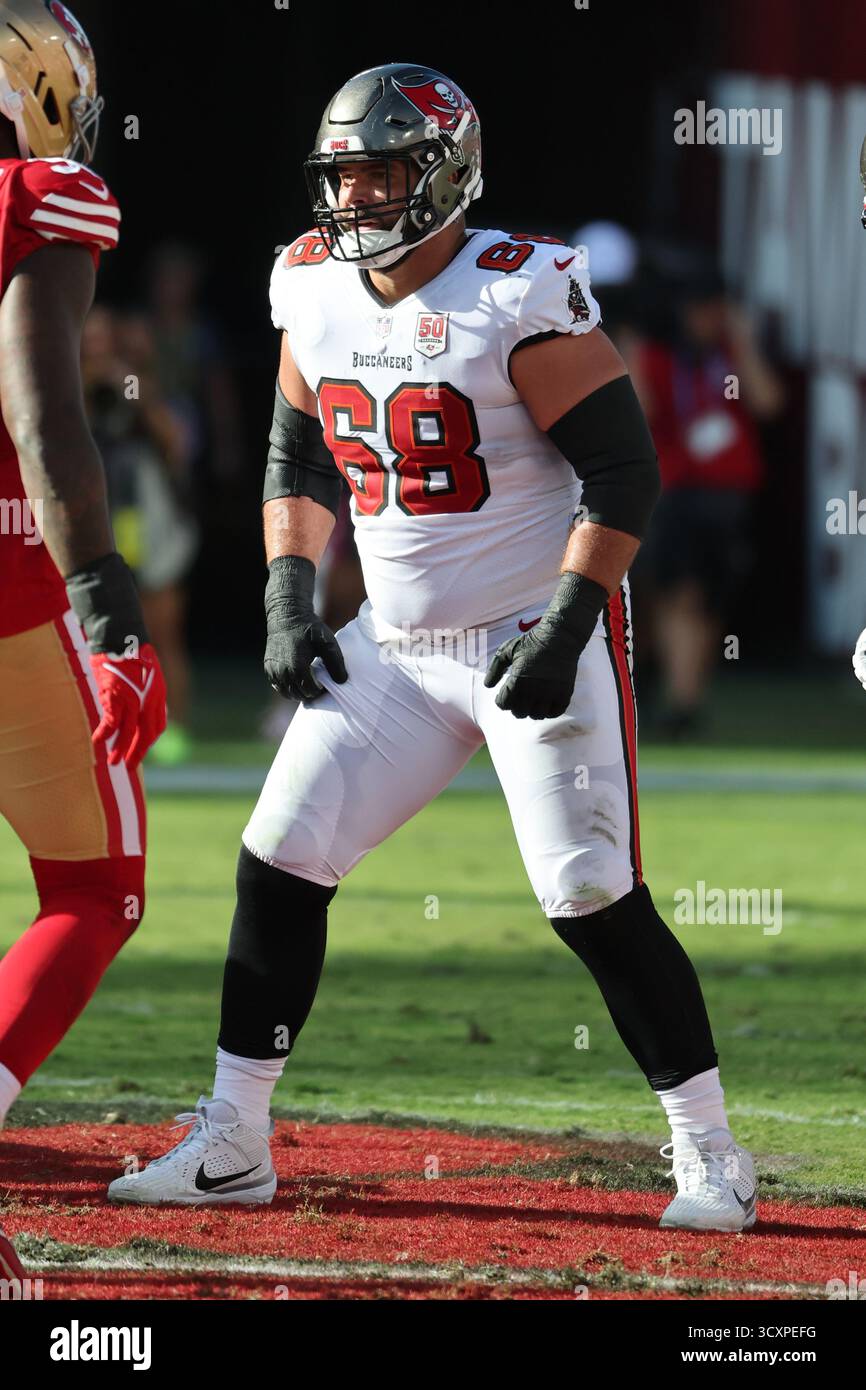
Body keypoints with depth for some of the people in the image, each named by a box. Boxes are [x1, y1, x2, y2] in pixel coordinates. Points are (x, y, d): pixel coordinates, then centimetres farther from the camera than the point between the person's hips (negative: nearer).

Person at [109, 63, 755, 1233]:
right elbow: (300, 458, 17)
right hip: (397, 644, 7)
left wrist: (566, 628, -21)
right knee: (279, 866, 1)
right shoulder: (317, 292, 3)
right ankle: (231, 1146, 11)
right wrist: (288, 597, 5)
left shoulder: (519, 298, -16)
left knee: (593, 902, -10)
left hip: (539, 641, -6)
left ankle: (711, 1158, 2)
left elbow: (624, 470, -15)